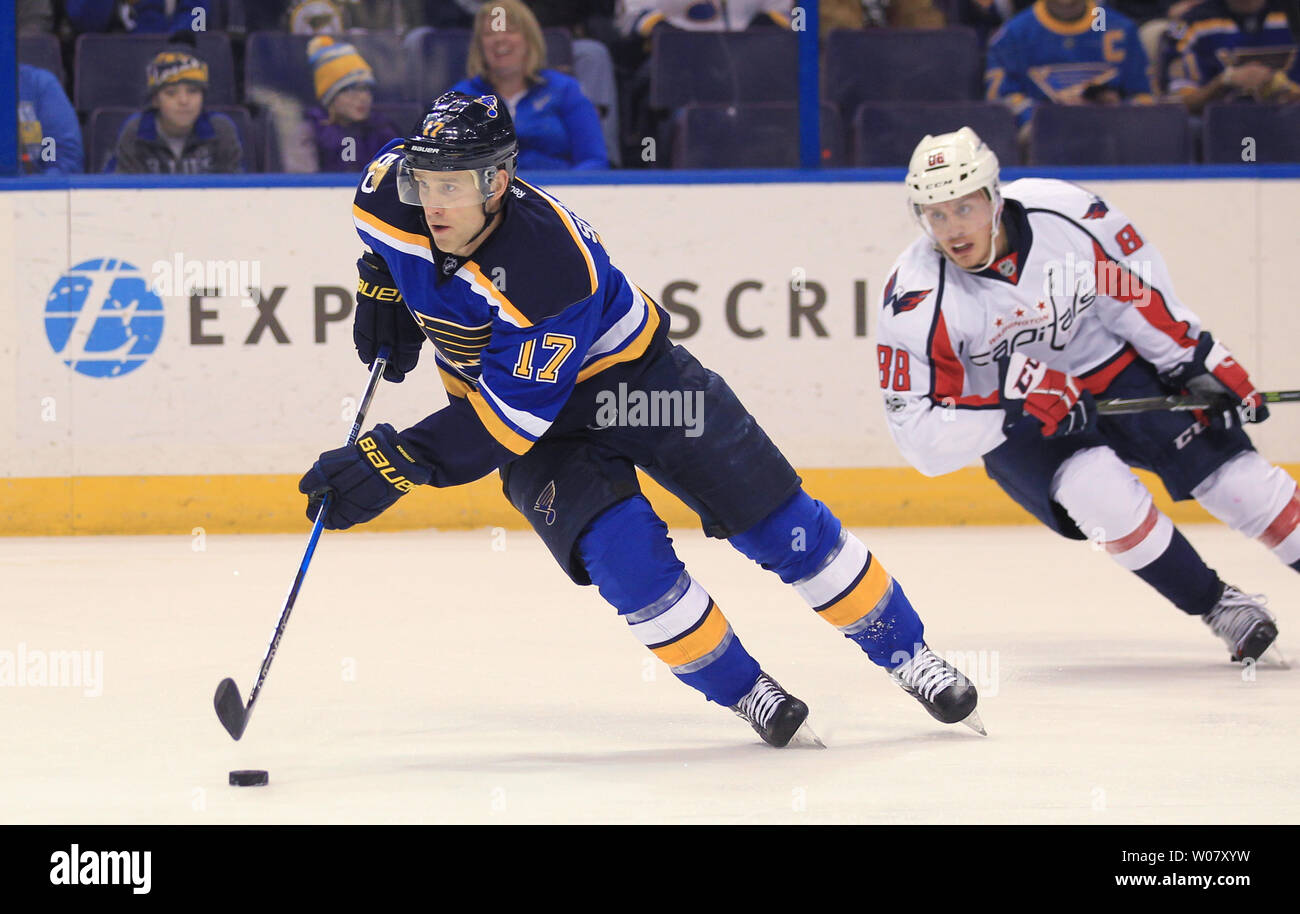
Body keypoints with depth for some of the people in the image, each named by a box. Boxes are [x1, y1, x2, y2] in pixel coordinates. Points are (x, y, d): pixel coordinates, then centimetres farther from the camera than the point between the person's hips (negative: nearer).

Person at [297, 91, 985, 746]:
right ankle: (743, 692, -4)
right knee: (621, 550, -21)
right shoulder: (391, 195, -20)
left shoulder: (552, 262, -38)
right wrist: (380, 287, 4)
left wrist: (397, 463, -41)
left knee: (782, 526, -4)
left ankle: (905, 654, 14)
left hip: (633, 377, -4)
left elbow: (509, 418, -37)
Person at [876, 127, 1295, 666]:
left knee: (1220, 459, -11)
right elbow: (921, 435, -23)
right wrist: (1016, 405, -34)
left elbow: (1137, 294, -2)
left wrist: (1199, 361, -2)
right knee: (1095, 482, -28)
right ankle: (1216, 607, -13)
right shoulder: (917, 299, -23)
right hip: (1013, 431, -2)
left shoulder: (1063, 213, -20)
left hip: (1111, 367, 2)